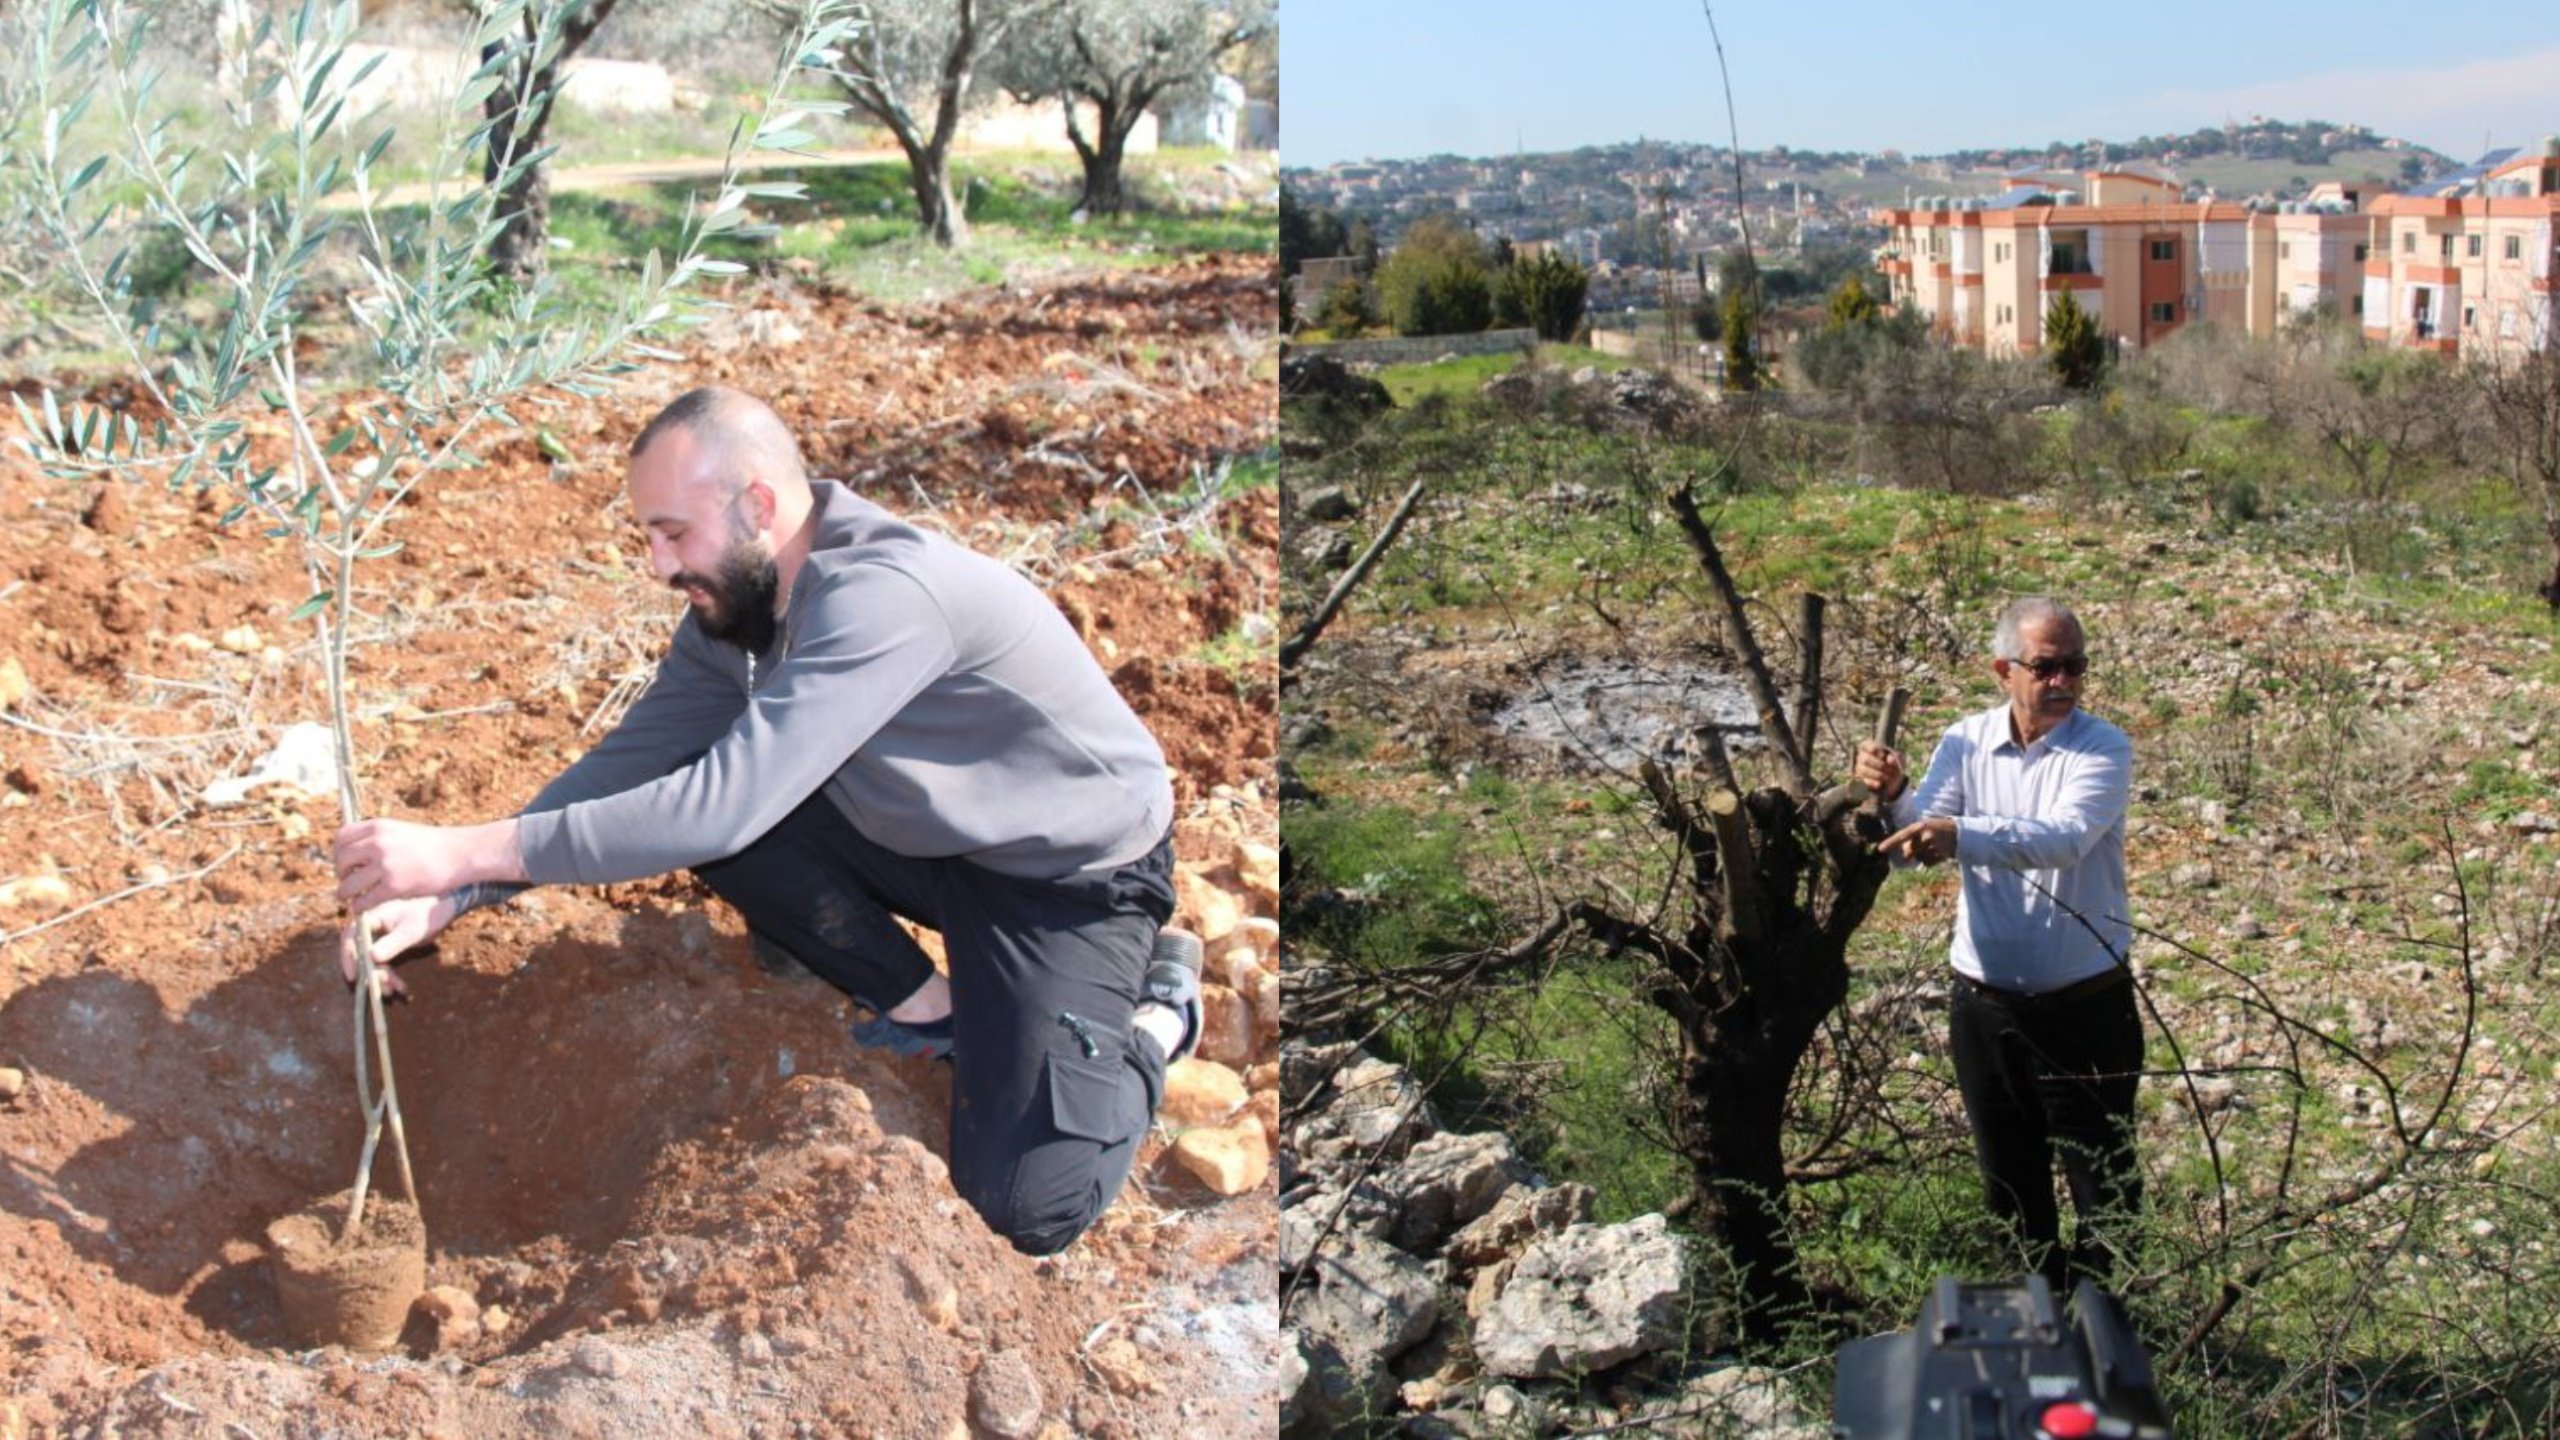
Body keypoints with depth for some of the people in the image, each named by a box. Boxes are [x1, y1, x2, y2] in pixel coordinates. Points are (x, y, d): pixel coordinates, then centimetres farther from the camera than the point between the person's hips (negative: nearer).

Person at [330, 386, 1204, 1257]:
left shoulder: (880, 594, -33)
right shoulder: (736, 599, -6)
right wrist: (446, 897, -14)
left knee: (1028, 1204, -23)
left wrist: (464, 852, -39)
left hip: (1079, 873, -8)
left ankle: (1146, 1021, 6)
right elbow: (633, 759, -2)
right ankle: (927, 1008, 6)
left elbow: (727, 802, -39)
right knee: (712, 815, -10)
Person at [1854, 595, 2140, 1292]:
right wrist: (1894, 796, -30)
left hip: (2087, 1005, -3)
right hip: (1987, 1003, 4)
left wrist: (1961, 835, -46)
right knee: (2010, 1187, 17)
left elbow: (2065, 838, -30)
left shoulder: (2103, 750, -12)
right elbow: (1917, 842, -8)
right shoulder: (1966, 743, 0)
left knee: (2105, 1183, 6)